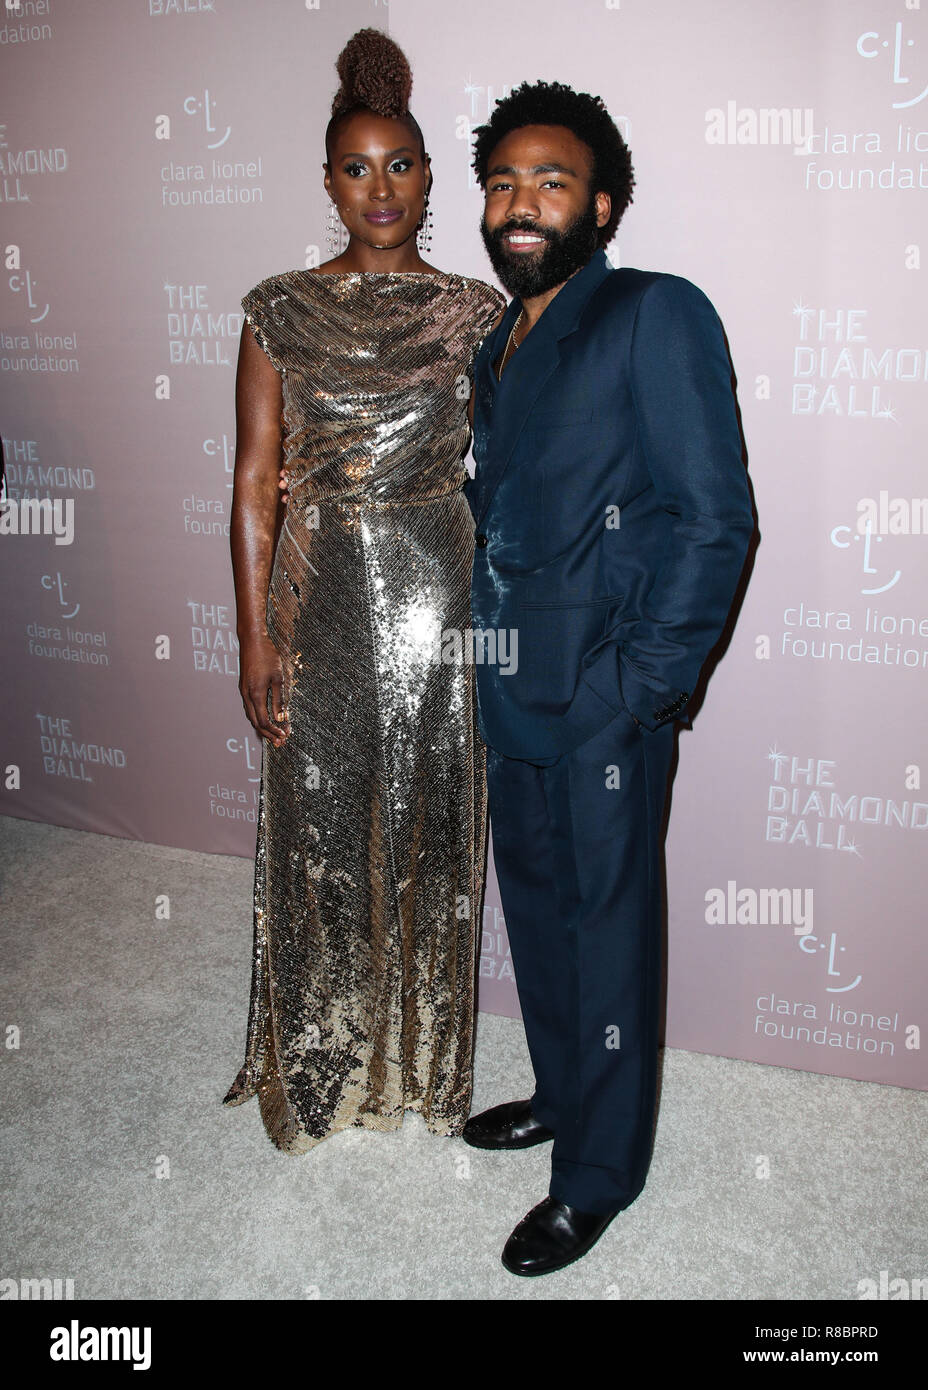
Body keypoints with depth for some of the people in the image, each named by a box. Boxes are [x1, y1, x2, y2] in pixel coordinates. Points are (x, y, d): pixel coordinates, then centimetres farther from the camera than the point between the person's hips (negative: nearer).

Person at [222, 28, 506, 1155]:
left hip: (439, 594, 0)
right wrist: (254, 635, -5)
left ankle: (422, 1054, 30)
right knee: (319, 823, 8)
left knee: (429, 824, 9)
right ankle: (320, 1064, 30)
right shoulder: (281, 311, 2)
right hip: (319, 596, 0)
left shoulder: (477, 313, 3)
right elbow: (255, 478, -1)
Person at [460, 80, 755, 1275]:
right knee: (535, 904, 19)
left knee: (605, 927, 5)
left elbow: (714, 518, -14)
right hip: (512, 698, 8)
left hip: (602, 706, -7)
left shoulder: (656, 315, -8)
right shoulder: (500, 349, 16)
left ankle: (599, 1173, 24)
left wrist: (645, 683, -17)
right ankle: (562, 1093, 41)